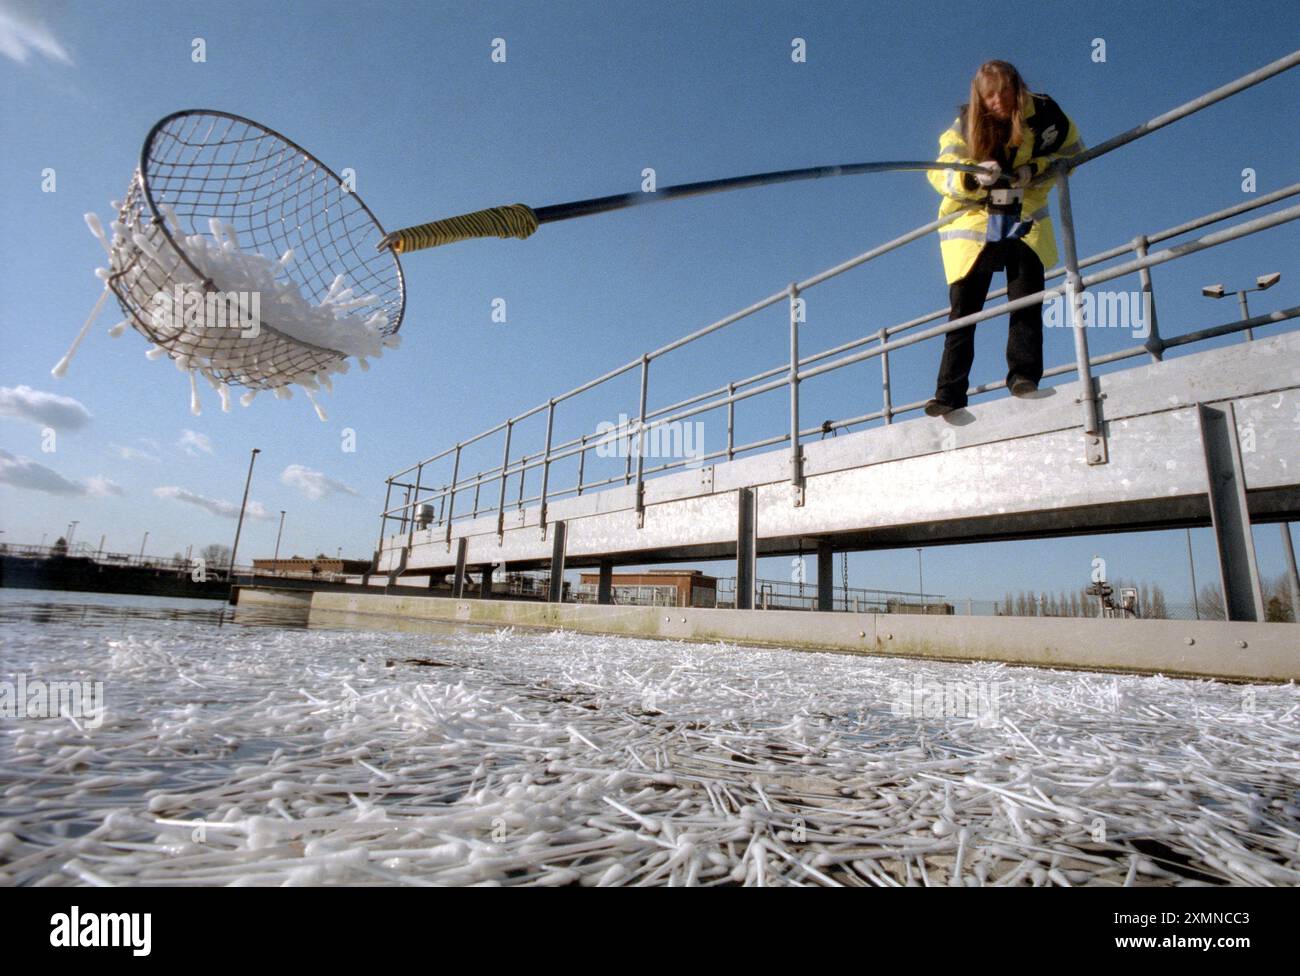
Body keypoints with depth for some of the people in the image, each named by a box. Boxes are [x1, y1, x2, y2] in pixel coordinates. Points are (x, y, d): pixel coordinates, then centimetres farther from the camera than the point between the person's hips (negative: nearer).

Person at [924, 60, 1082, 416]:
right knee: (962, 310, -7)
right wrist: (973, 177, -36)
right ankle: (949, 394, -9)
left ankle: (1024, 375, -11)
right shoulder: (964, 125, -6)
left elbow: (1071, 151, 8)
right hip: (972, 222, -1)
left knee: (1026, 297, -14)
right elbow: (941, 173, -16)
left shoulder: (1041, 113, -4)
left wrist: (1034, 169, -11)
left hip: (1025, 218, 1)